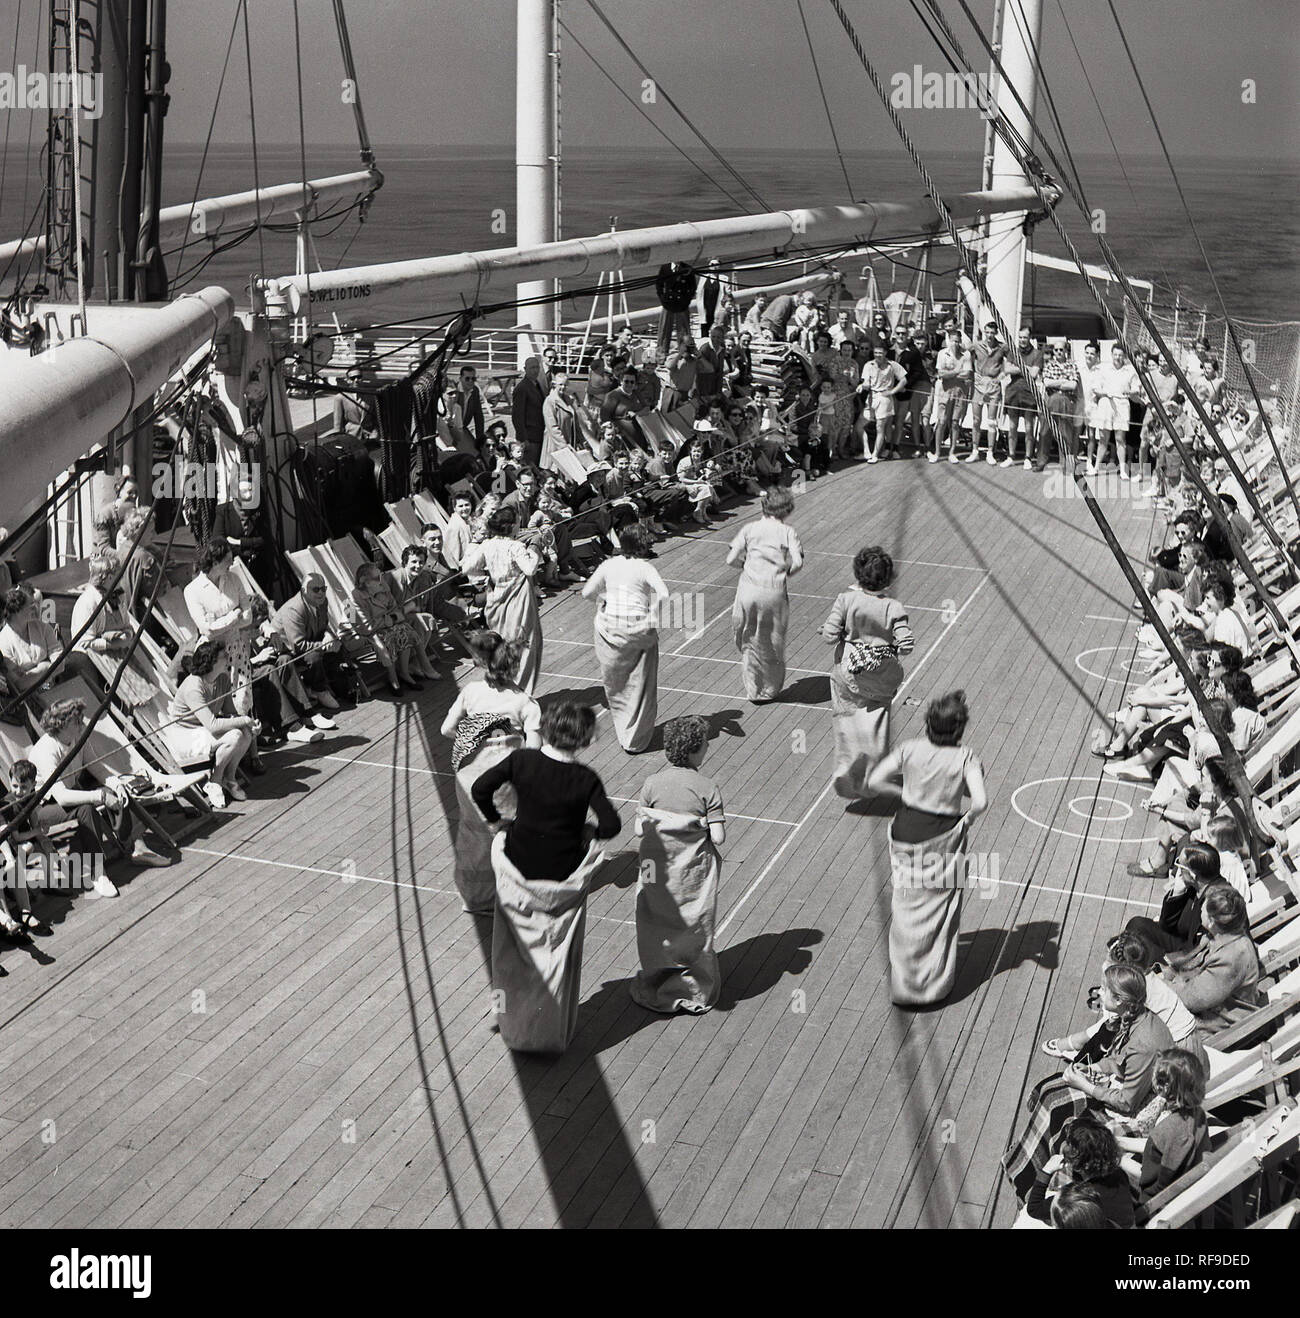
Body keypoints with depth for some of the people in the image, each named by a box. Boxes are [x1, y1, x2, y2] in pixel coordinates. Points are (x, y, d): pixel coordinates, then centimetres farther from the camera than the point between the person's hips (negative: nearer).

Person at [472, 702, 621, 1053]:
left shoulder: (521, 761, -10)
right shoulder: (586, 779, -14)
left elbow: (480, 790, -12)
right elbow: (611, 824, -20)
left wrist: (496, 821, 5)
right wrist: (589, 833, 1)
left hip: (519, 871, 1)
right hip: (565, 878, -1)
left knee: (516, 950, 19)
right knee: (558, 955, 16)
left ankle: (514, 1025, 29)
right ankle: (553, 1033, 26)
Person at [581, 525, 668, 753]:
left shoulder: (609, 565, 1)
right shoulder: (645, 568, -8)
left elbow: (587, 592, 2)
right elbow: (663, 594, -22)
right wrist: (652, 614, -7)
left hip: (609, 629, 3)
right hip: (638, 629, -3)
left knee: (615, 683, 21)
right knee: (639, 685, 10)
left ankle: (622, 731, 33)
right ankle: (635, 741, 16)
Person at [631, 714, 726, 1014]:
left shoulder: (652, 784, -10)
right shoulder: (708, 788, -16)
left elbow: (640, 829, -8)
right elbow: (719, 837, -17)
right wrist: (699, 825, 3)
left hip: (656, 869, 1)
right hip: (694, 869, -1)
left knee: (656, 925, 17)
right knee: (694, 929, 16)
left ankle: (655, 992, 29)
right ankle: (694, 992, 30)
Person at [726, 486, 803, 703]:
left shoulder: (749, 528, 3)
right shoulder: (787, 532, -1)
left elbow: (731, 559, 1)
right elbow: (798, 561, -11)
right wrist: (785, 573, 8)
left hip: (749, 587, 1)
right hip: (774, 592, -1)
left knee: (748, 639, 15)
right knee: (772, 642, 15)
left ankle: (753, 689, 19)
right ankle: (770, 690, 28)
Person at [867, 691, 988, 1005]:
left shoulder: (911, 748, -10)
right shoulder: (965, 758, -17)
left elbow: (873, 782, -11)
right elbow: (980, 802, -27)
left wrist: (905, 791, 1)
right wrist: (968, 818, -7)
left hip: (907, 829, 2)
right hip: (944, 837, -2)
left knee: (907, 907, 16)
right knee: (940, 910, 18)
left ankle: (903, 983, 24)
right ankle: (935, 983, 30)